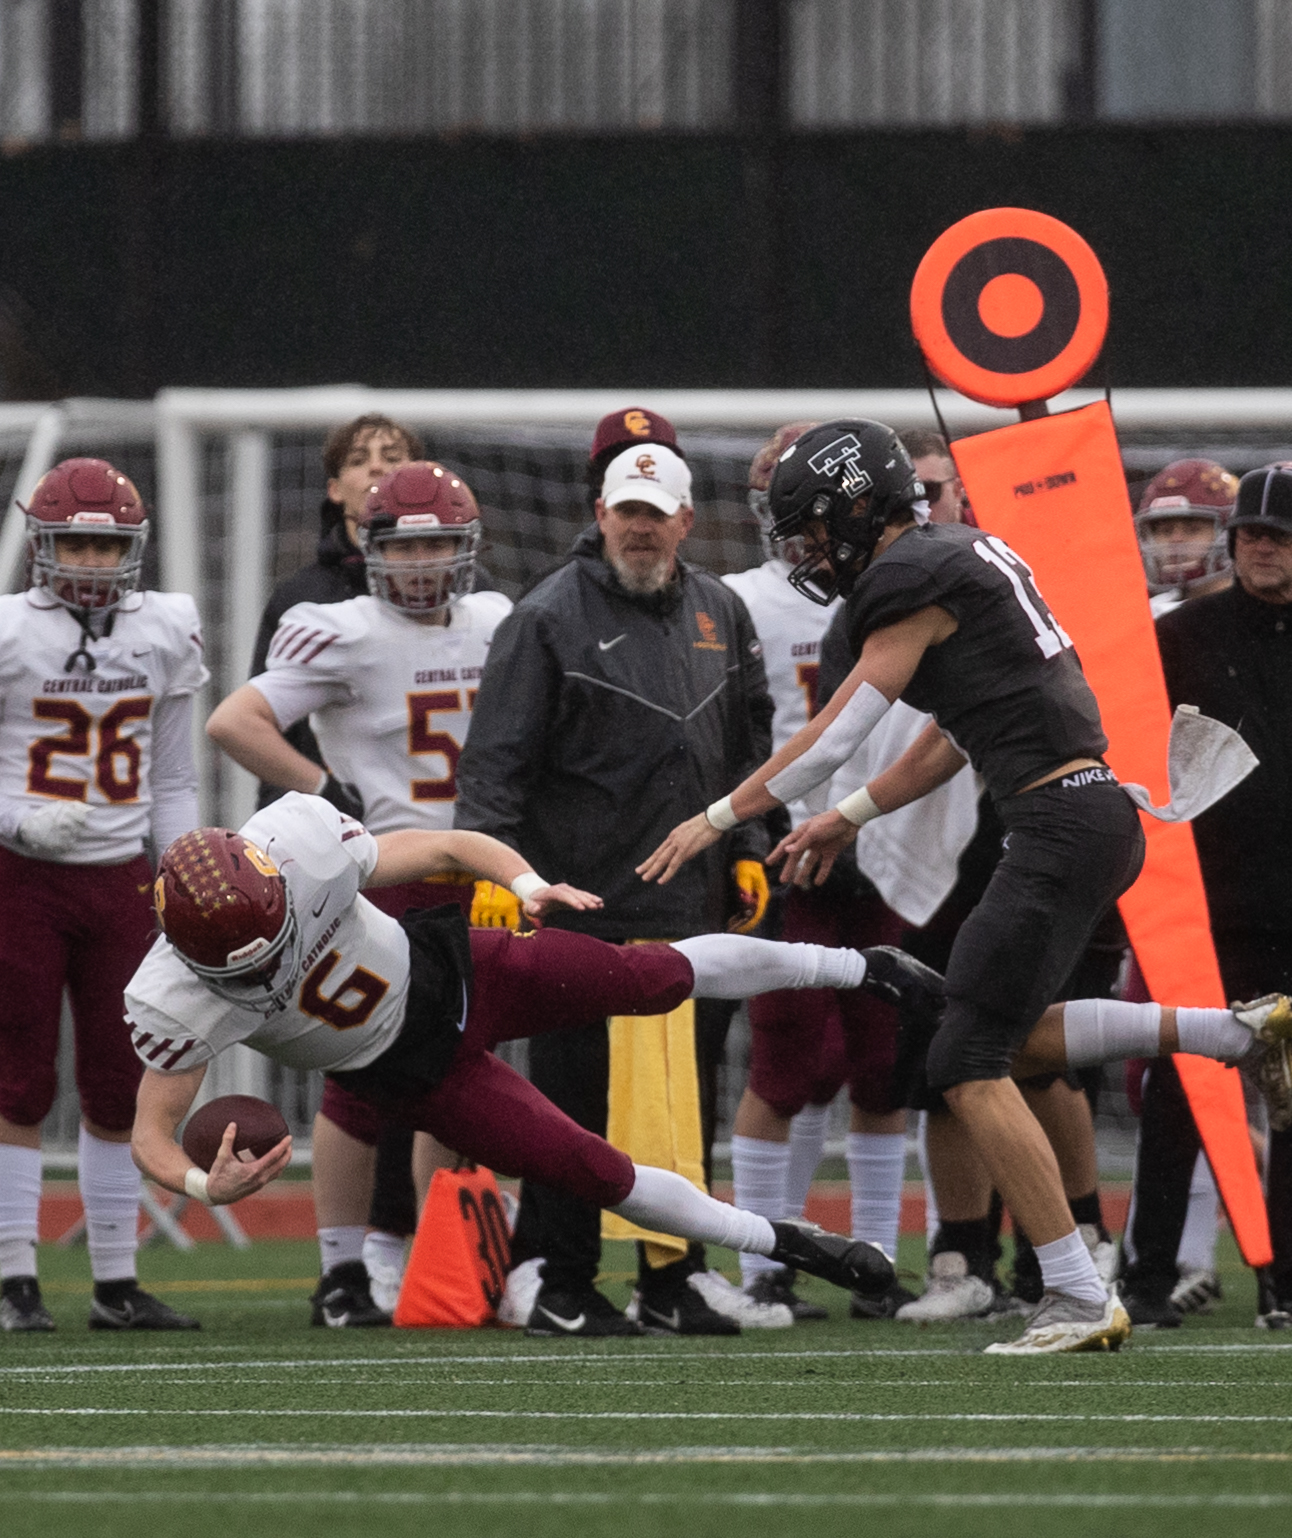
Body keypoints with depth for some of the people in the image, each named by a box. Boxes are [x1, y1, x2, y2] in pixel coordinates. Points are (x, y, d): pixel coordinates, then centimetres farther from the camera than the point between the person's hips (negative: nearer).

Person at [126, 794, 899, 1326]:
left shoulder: (301, 846, -32)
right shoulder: (179, 1004, -33)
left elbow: (439, 849, -16)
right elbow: (152, 1135, -23)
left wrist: (527, 884, -30)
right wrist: (206, 1185, -44)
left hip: (445, 970, 1)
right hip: (414, 1074, -1)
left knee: (658, 977, 12)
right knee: (593, 1171, -1)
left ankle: (851, 966, 41)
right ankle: (778, 1244, 23)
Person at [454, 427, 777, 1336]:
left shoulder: (719, 615, 13)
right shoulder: (550, 619, -5)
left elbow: (748, 746, 23)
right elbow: (498, 759, -9)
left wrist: (747, 849, 14)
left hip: (690, 901, 5)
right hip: (585, 903, -5)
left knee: (684, 1092, 8)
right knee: (577, 1092, -3)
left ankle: (675, 1275, 16)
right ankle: (554, 1280, 3)